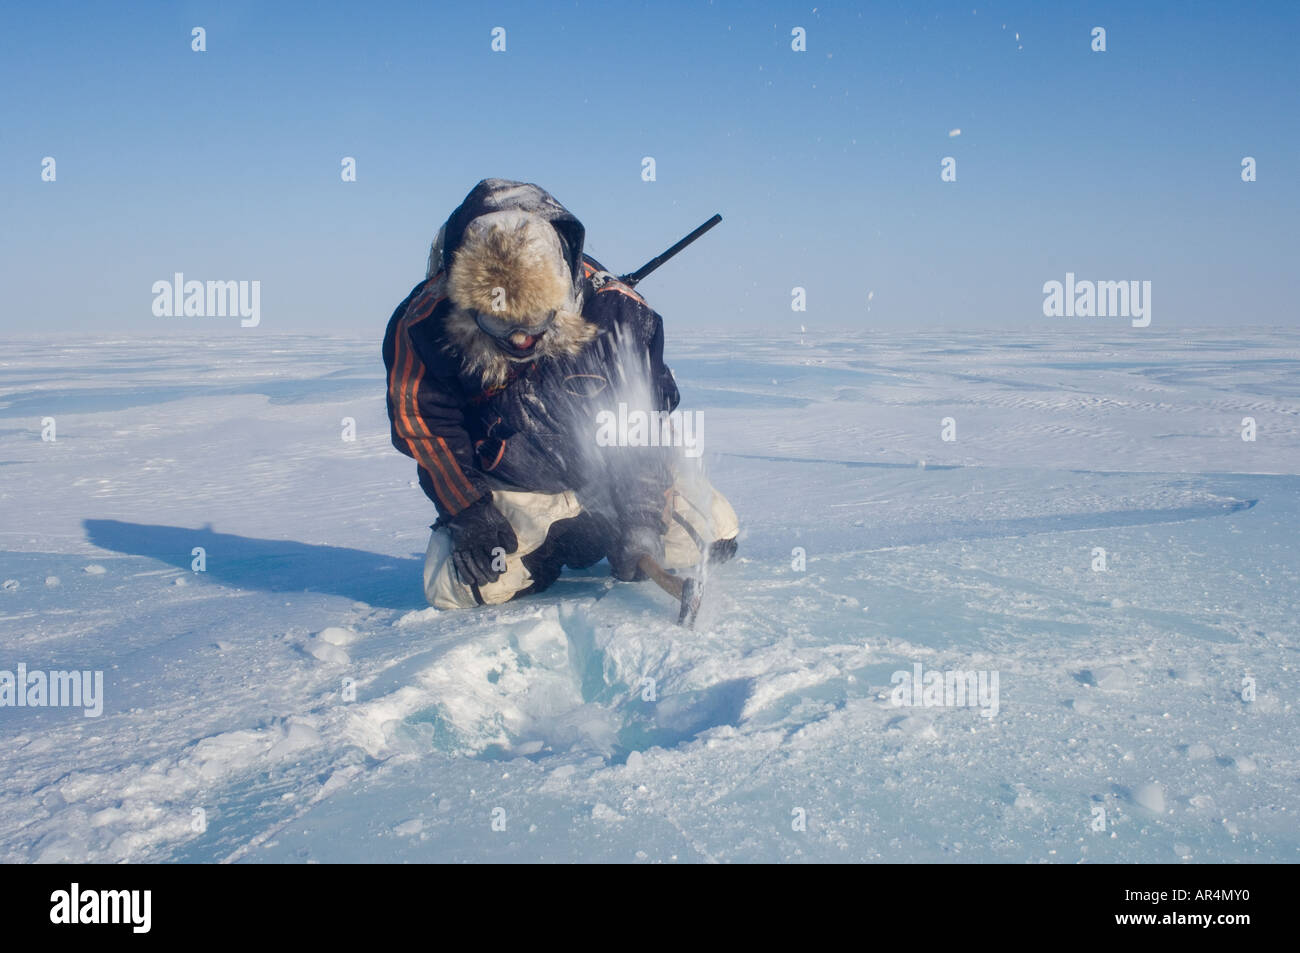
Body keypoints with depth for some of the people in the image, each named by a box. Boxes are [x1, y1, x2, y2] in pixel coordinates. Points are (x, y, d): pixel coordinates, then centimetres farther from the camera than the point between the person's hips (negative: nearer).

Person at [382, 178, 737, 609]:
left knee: (710, 537, -7)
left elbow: (643, 425, -14)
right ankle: (551, 546, 9)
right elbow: (423, 428, -9)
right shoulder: (422, 326, -23)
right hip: (513, 488, 0)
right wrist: (468, 514, -14)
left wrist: (641, 514, -19)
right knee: (457, 587, -20)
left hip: (615, 471, 1)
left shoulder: (616, 313, -23)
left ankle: (597, 529, 18)